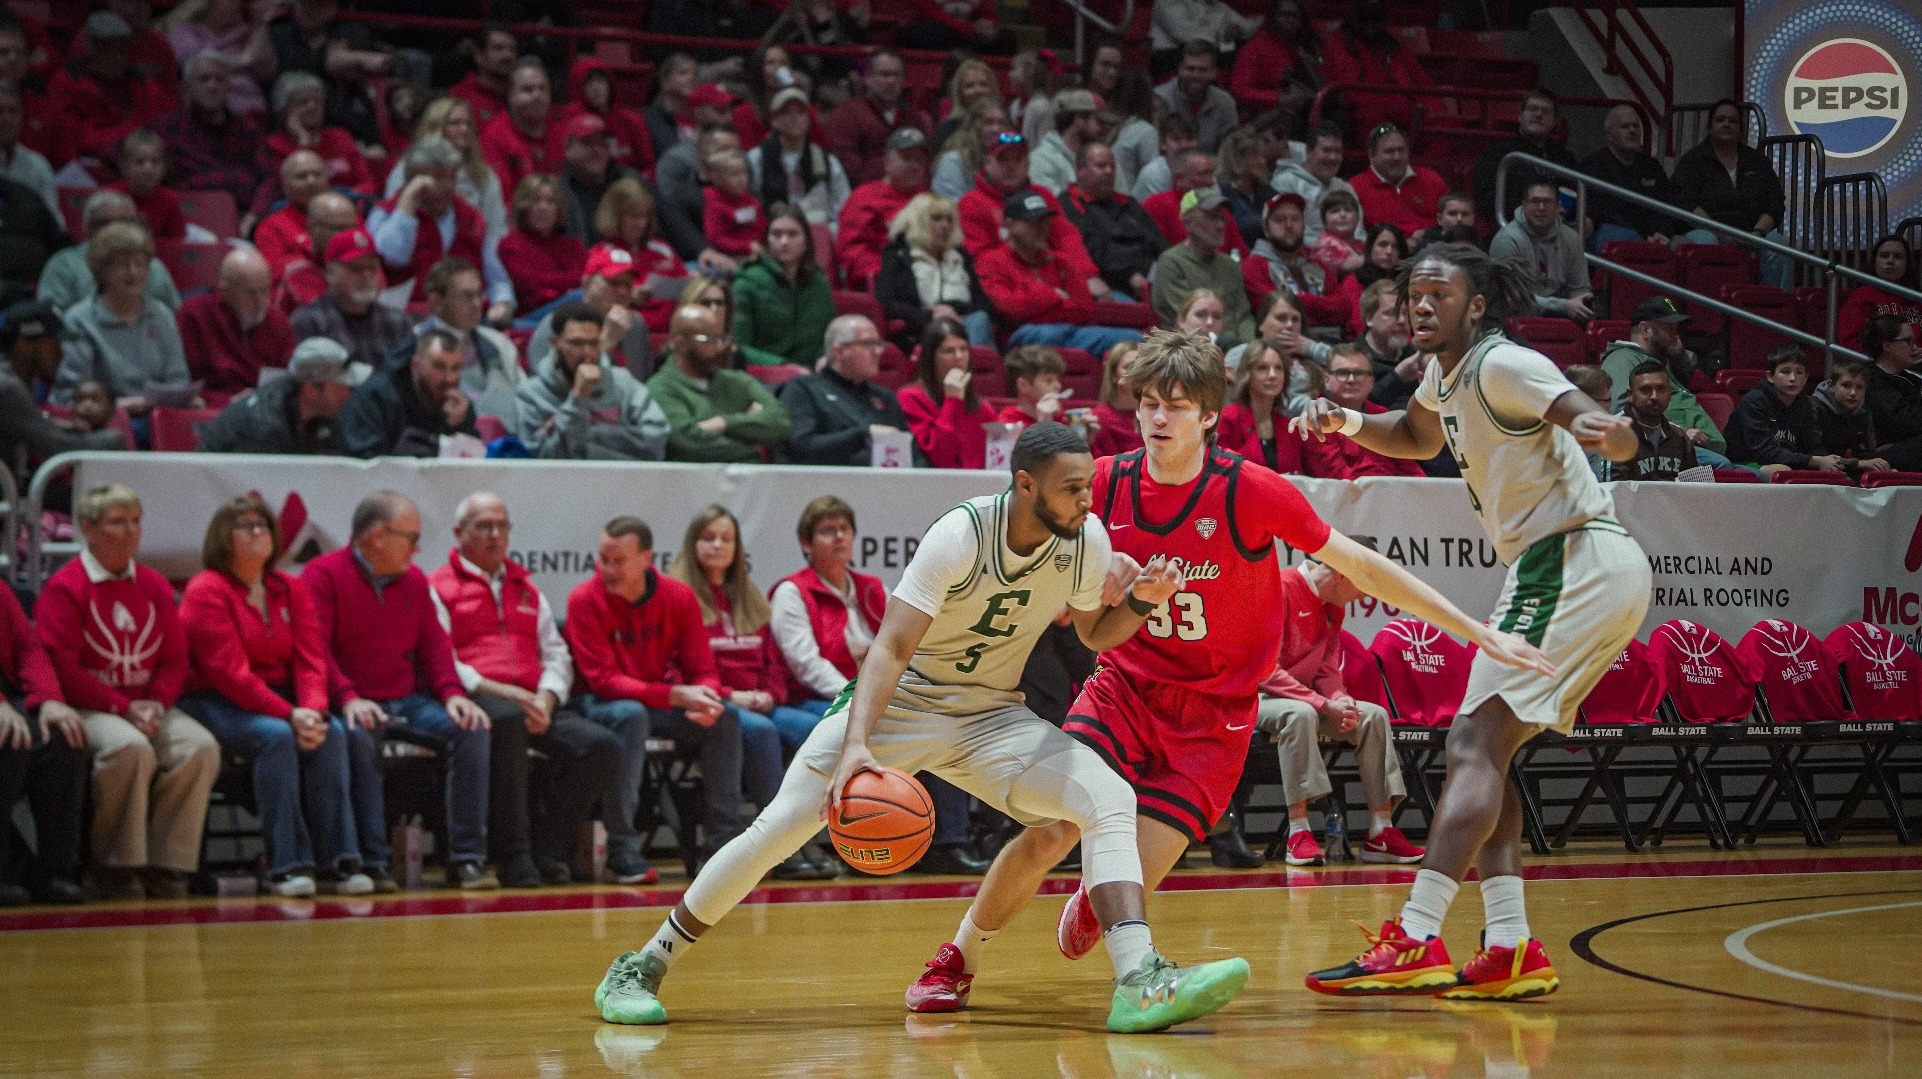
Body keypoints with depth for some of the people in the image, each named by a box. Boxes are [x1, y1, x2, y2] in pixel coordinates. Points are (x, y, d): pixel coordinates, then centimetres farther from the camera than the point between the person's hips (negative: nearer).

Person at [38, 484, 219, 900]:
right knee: (130, 747, -37)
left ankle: (166, 865, -14)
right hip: (88, 708, -6)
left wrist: (155, 703, -7)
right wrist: (122, 708, -17)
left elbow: (175, 658, 13)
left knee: (201, 748, -22)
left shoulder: (154, 586, 14)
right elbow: (61, 666, -12)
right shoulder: (65, 588, -5)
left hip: (147, 706, 6)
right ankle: (116, 866, -20)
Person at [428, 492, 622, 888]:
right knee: (508, 721, -41)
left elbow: (557, 655, 22)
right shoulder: (438, 588, 10)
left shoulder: (526, 589, 28)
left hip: (535, 705, 6)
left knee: (602, 746, -20)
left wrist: (546, 698, 0)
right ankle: (512, 855, -32)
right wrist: (498, 692, -16)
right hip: (479, 701, -6)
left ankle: (546, 850, -11)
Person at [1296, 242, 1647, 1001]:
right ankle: (1512, 950, 4)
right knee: (1481, 748, 9)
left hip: (1579, 561, -10)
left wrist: (1603, 431, -46)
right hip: (1556, 571, 10)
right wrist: (1348, 423, 17)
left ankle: (1414, 944, -24)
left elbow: (1622, 440, -22)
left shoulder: (1502, 366, -13)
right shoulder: (1446, 374, 14)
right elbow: (1419, 438, 37)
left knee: (1478, 743, -17)